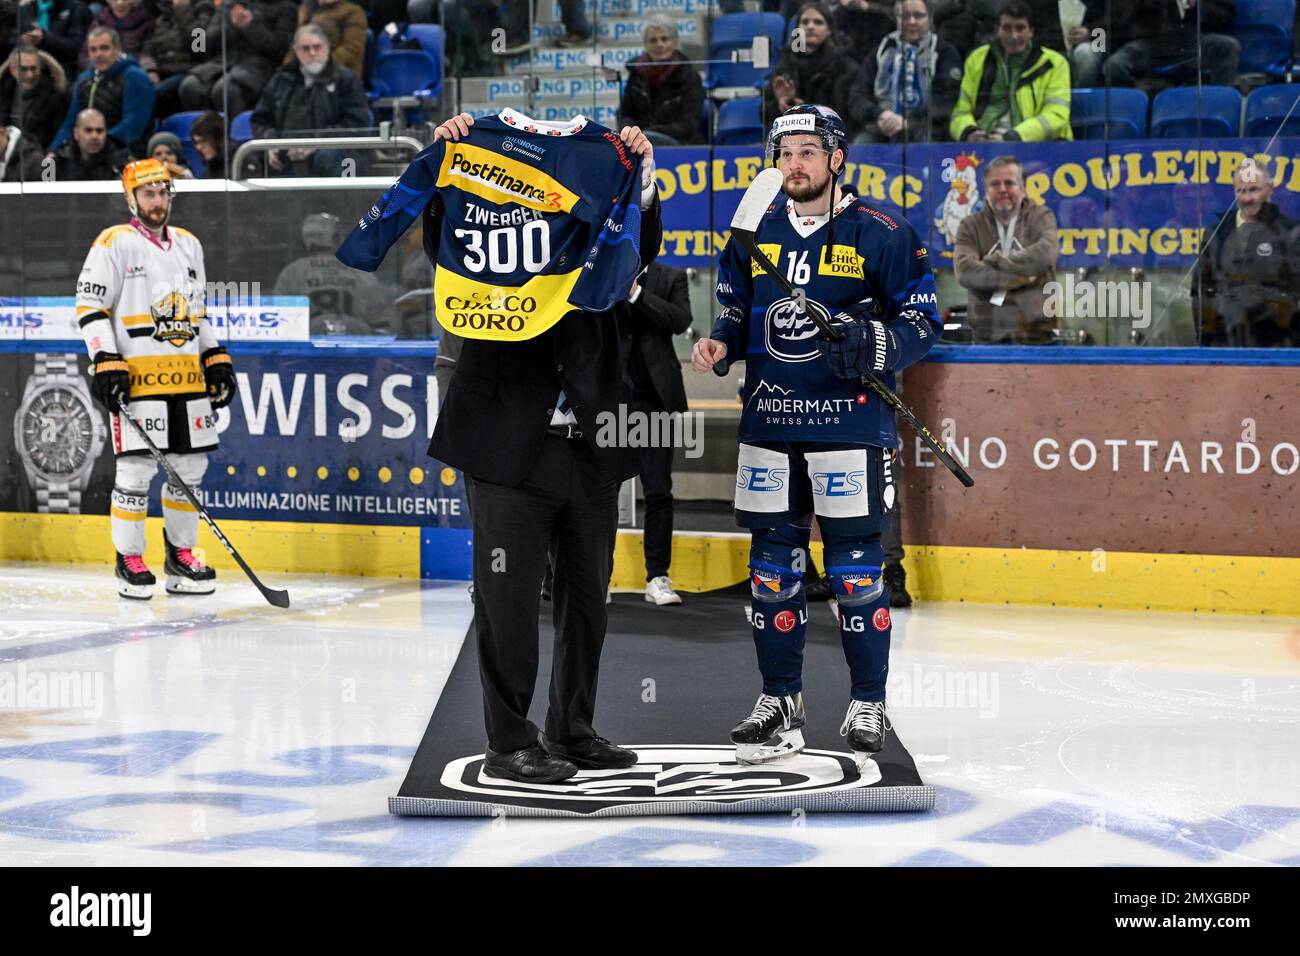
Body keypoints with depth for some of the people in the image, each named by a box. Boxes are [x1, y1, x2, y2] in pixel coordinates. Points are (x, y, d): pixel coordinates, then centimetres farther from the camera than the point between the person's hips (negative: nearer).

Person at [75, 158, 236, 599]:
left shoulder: (188, 245, 17)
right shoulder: (115, 244, -4)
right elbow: (89, 307, -7)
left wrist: (216, 360, 17)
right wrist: (106, 364, -15)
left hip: (187, 376, 6)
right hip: (139, 375, -6)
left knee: (190, 465, 8)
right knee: (137, 468, -7)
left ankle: (180, 554, 20)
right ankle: (129, 560, 4)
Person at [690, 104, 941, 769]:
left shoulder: (881, 235, -4)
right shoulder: (755, 233, 10)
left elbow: (922, 319, -2)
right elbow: (736, 311, 20)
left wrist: (873, 345, -20)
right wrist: (720, 344, -1)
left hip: (849, 421, -4)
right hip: (768, 421, 5)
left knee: (854, 566, -2)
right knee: (772, 565, 8)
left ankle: (867, 706, 9)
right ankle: (780, 702, 18)